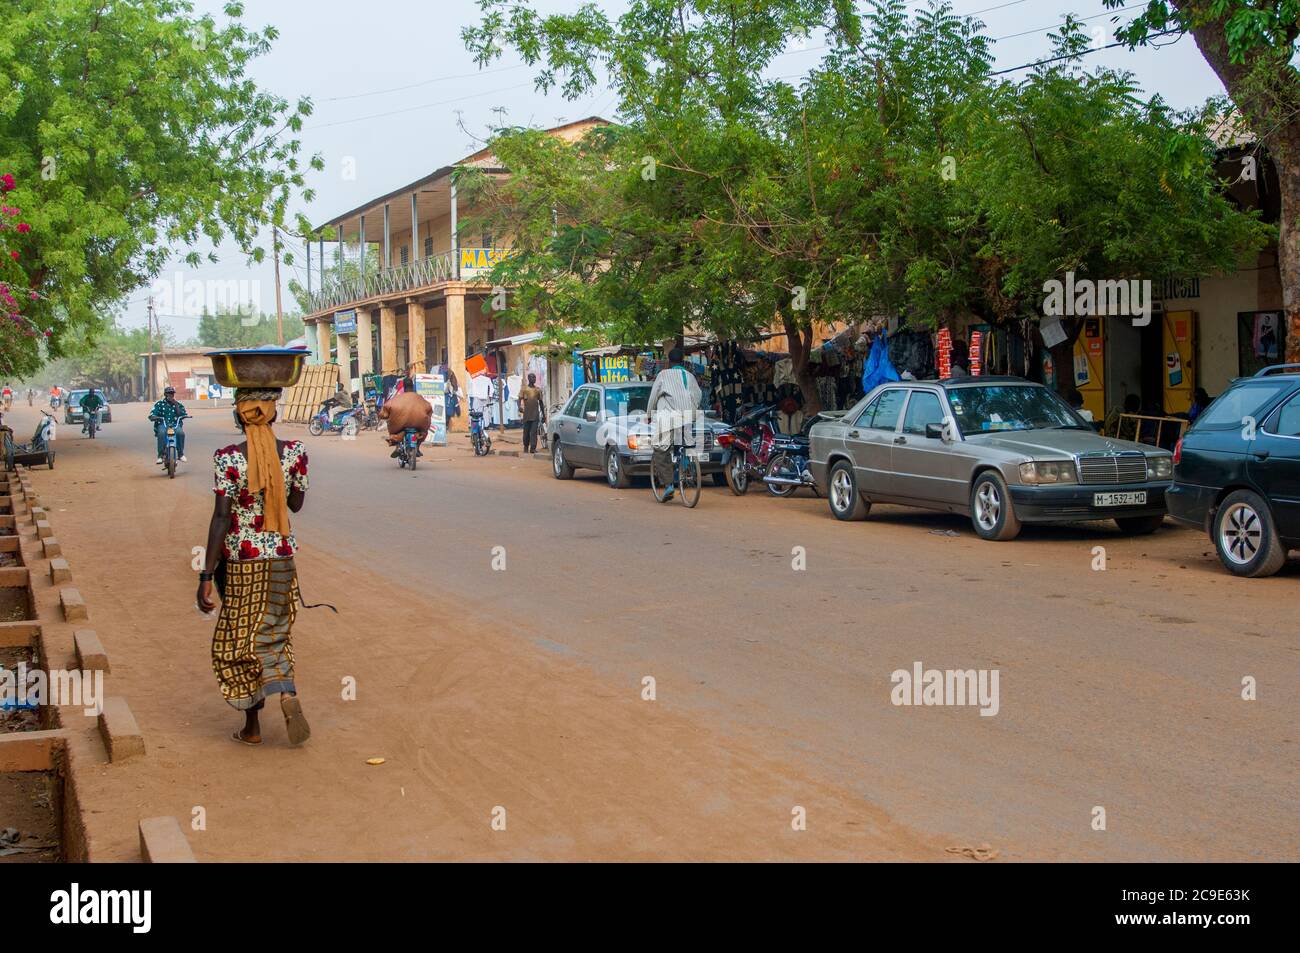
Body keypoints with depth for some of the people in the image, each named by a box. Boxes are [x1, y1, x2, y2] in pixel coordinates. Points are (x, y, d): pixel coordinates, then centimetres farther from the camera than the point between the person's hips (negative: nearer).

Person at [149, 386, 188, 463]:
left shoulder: (178, 404, 15)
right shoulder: (160, 404, 11)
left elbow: (182, 415, 1)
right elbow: (152, 414, 2)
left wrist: (176, 404, -5)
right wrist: (154, 417, -23)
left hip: (175, 425, 1)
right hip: (163, 424, -1)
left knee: (181, 432, -32)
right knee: (161, 433, -35)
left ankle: (181, 454, -19)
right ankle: (160, 455, -30)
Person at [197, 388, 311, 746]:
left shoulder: (228, 458, -15)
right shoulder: (294, 451, -7)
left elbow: (221, 518, -18)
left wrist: (206, 576, -16)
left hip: (241, 562, -3)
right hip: (282, 558, 3)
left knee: (238, 642, 12)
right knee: (274, 635, 19)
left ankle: (252, 726, 19)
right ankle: (287, 693, -8)